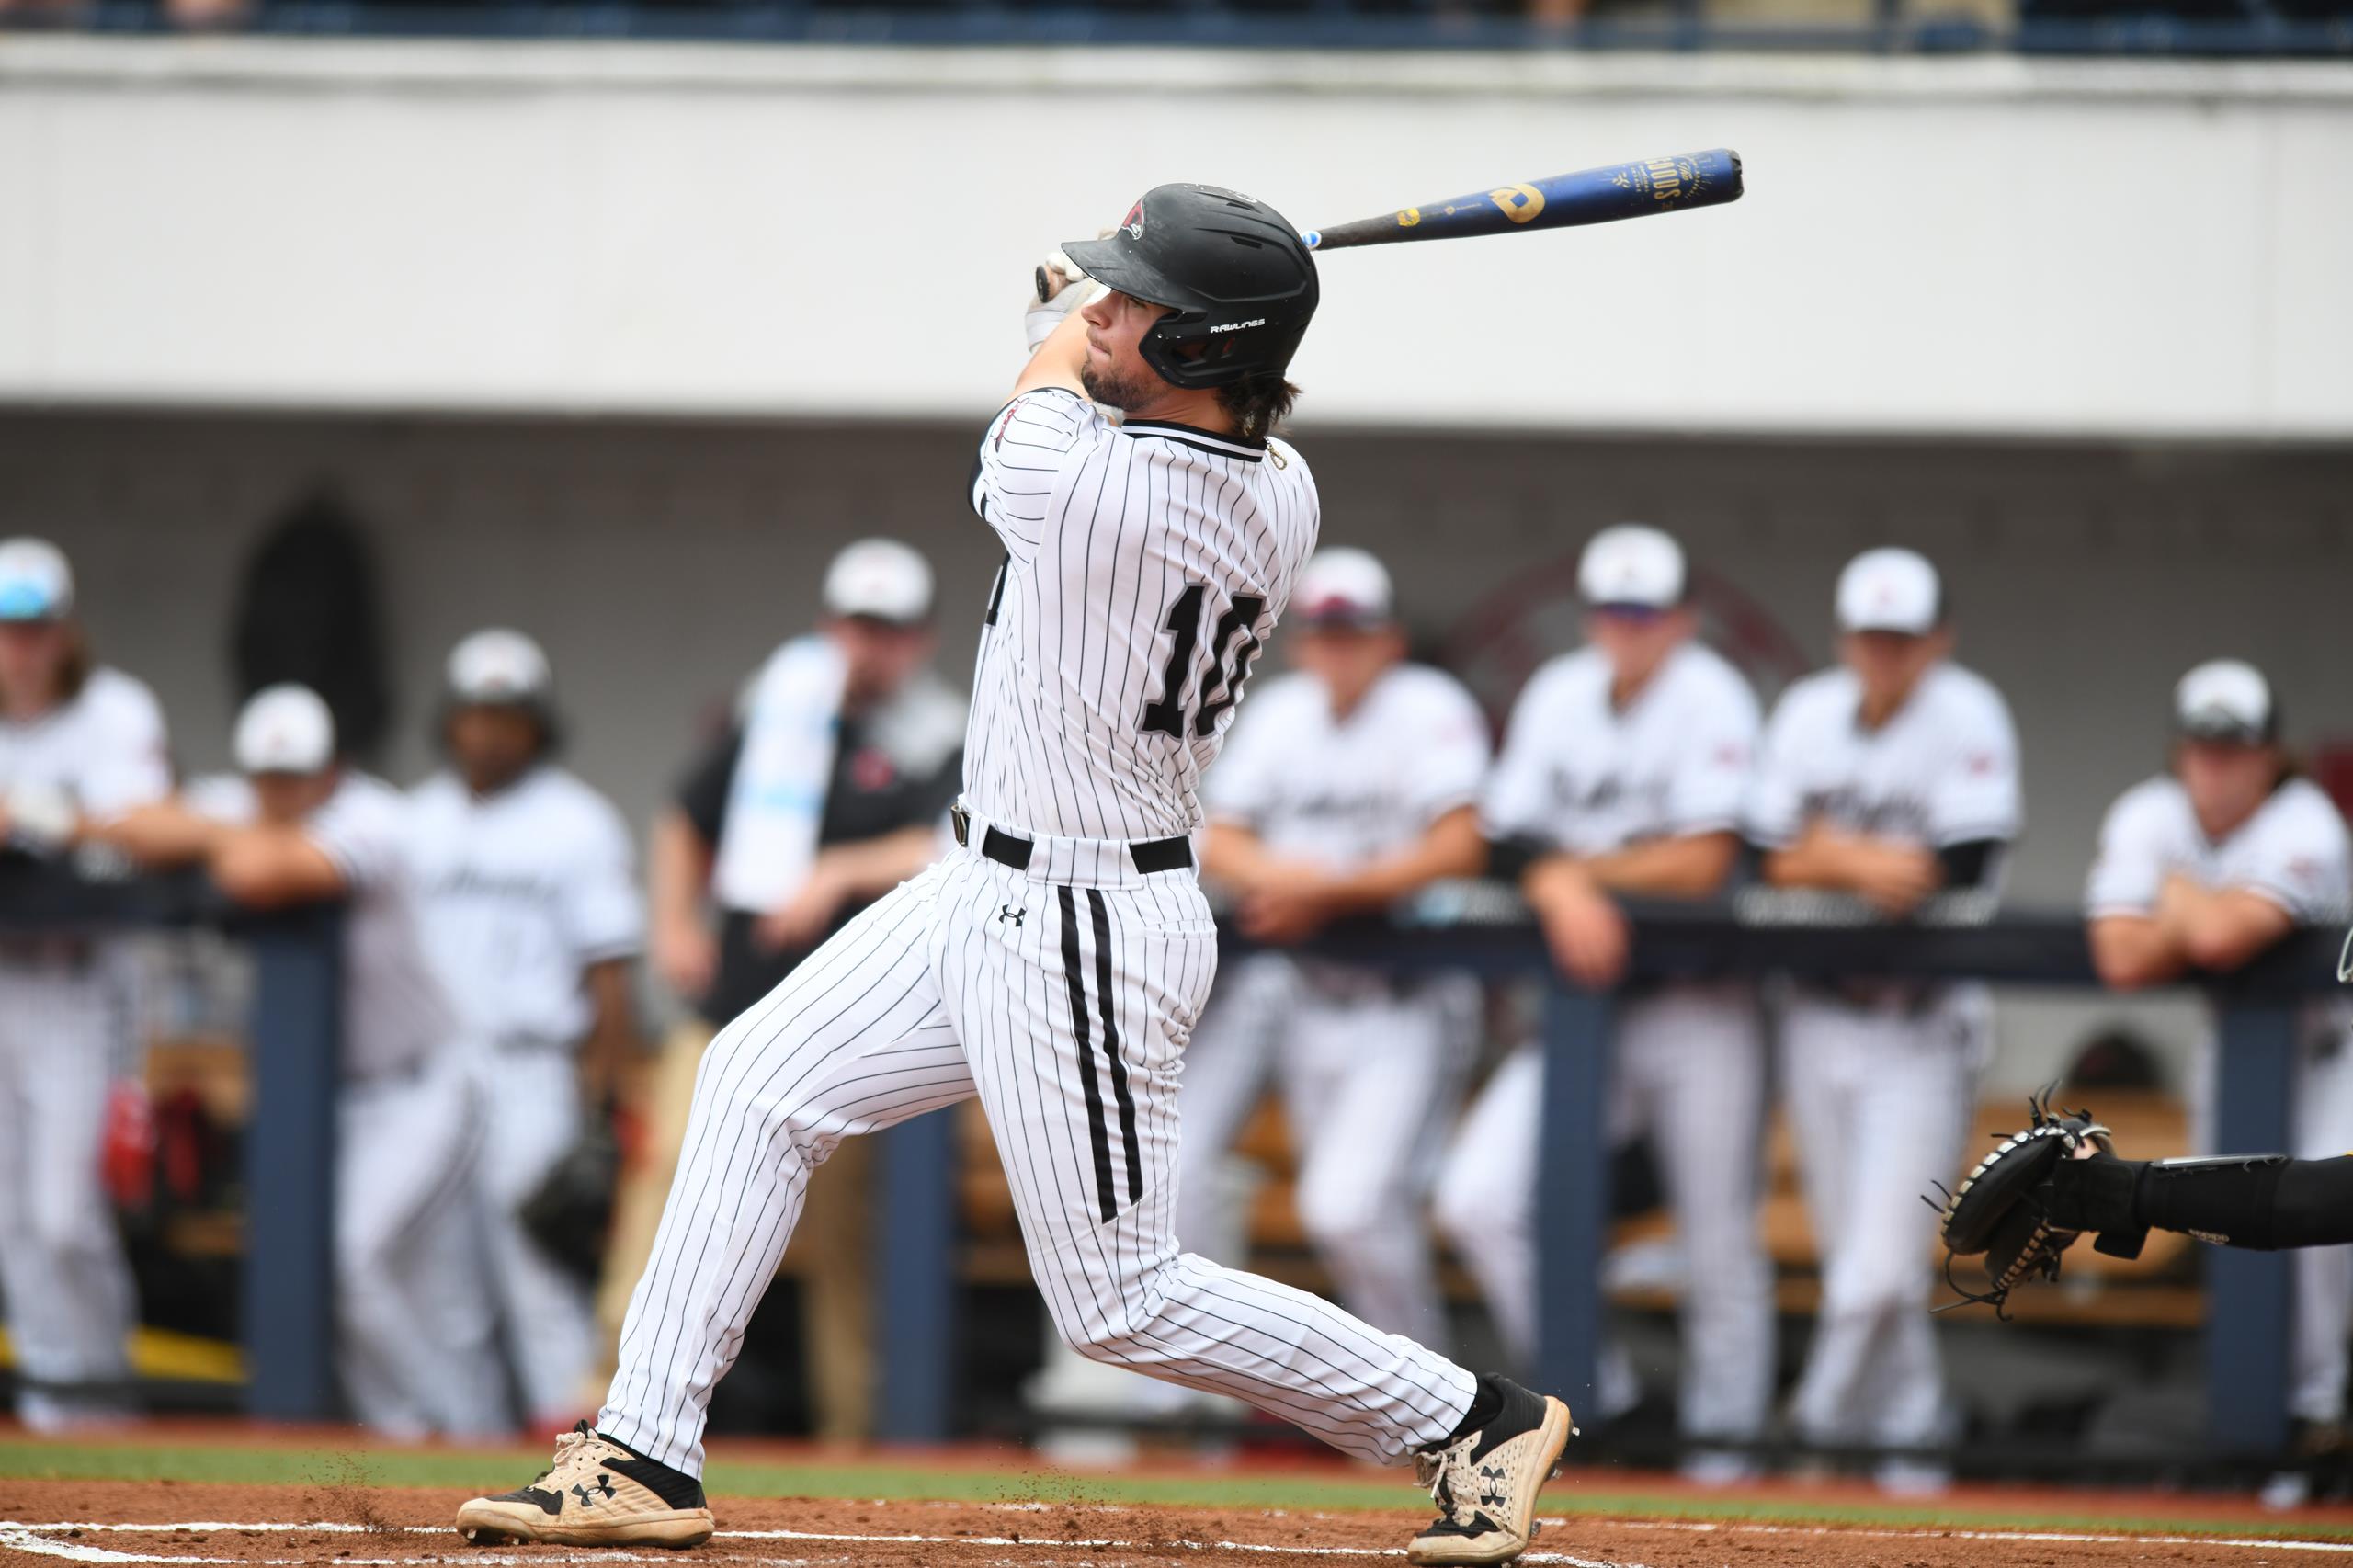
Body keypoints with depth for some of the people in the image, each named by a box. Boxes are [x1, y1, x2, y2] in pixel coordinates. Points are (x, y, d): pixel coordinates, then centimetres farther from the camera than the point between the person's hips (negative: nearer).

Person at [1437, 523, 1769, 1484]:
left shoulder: (1711, 699, -7)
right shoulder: (1559, 697, 8)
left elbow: (1704, 863, -15)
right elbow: (1510, 842, 2)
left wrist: (1579, 866, -6)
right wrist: (1566, 891, -18)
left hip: (1696, 1014, -4)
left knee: (1719, 1241, -1)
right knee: (1478, 1202, -11)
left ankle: (1724, 1431, 13)